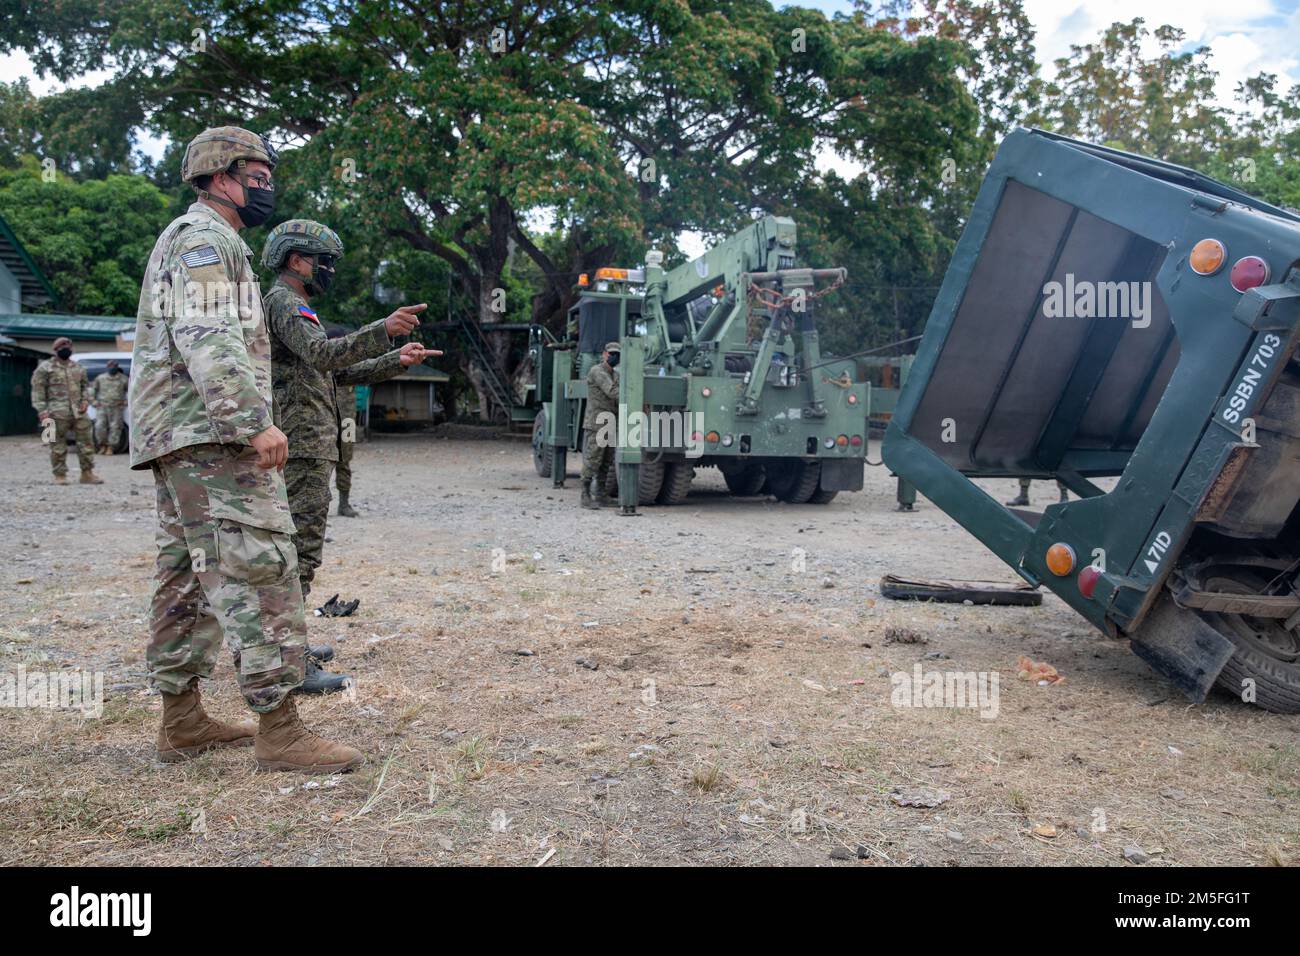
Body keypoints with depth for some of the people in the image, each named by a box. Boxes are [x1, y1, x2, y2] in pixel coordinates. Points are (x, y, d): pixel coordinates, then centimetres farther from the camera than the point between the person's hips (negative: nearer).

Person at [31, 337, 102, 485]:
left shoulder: (77, 368, 17)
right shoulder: (45, 368, 2)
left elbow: (84, 386, 25)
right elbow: (38, 390, -2)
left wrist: (85, 400, 6)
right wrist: (42, 410, -11)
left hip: (78, 412, 4)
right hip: (57, 413, -4)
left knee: (86, 441, 1)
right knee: (58, 445, -2)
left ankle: (87, 473, 8)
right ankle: (60, 475, 6)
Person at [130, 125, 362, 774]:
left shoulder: (193, 240, 26)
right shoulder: (205, 238, -7)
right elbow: (209, 340, -20)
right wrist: (254, 421, -26)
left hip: (176, 438, 11)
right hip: (210, 432, -11)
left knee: (189, 576, 11)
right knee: (258, 571, -14)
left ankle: (182, 720, 17)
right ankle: (278, 731, -14)